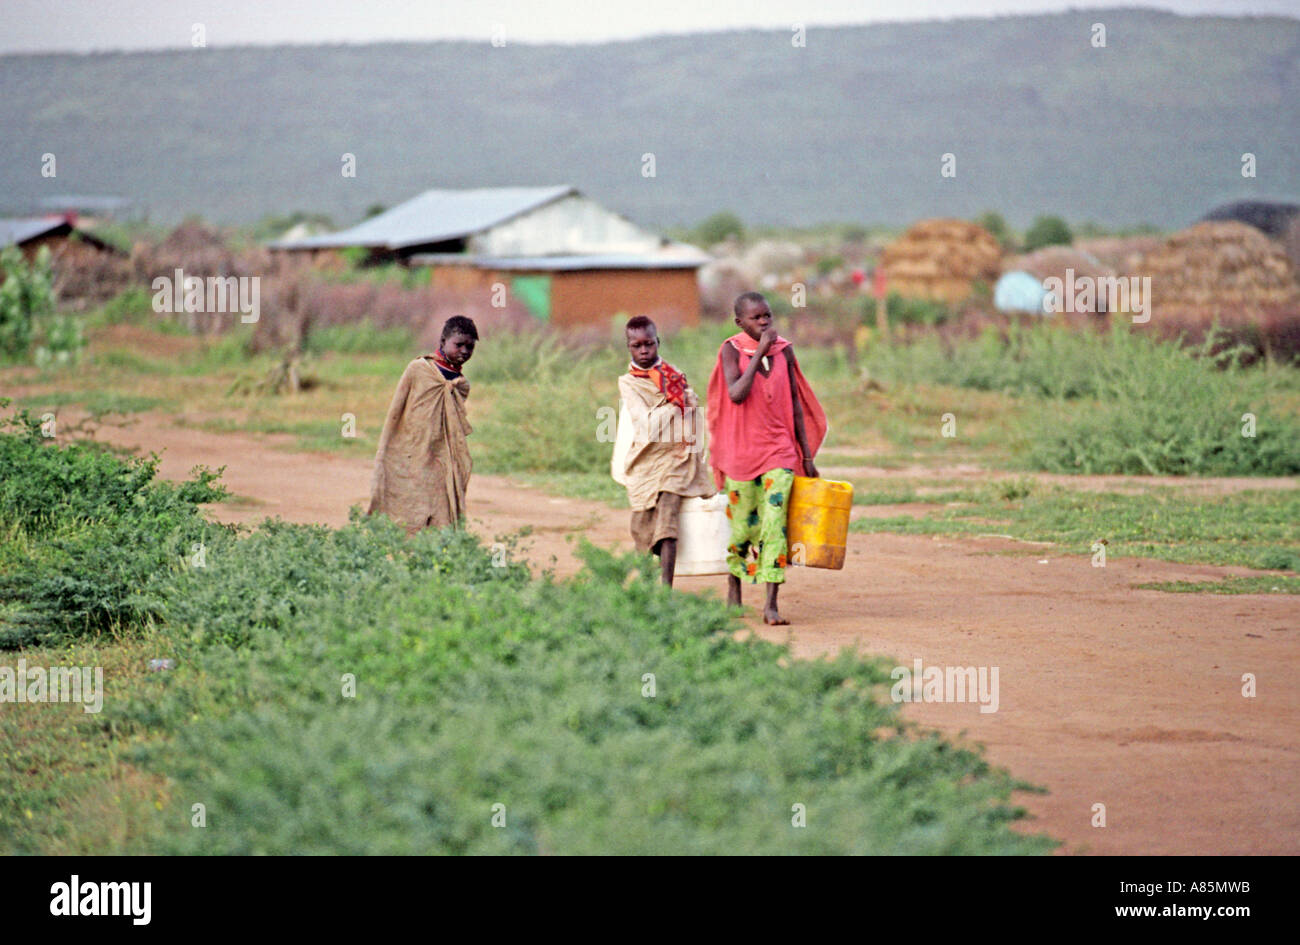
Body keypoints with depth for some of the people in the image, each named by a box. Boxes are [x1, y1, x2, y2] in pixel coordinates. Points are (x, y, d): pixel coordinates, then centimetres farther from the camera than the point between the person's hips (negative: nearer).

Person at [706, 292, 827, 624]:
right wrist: (760, 352, -21)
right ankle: (734, 584, 35)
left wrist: (807, 454, 11)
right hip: (742, 450, -2)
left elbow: (796, 402, 10)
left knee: (775, 522, -9)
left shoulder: (784, 350, 4)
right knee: (744, 524, 9)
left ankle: (771, 605, -10)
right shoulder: (731, 350, -6)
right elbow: (736, 395, -22)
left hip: (780, 450, 2)